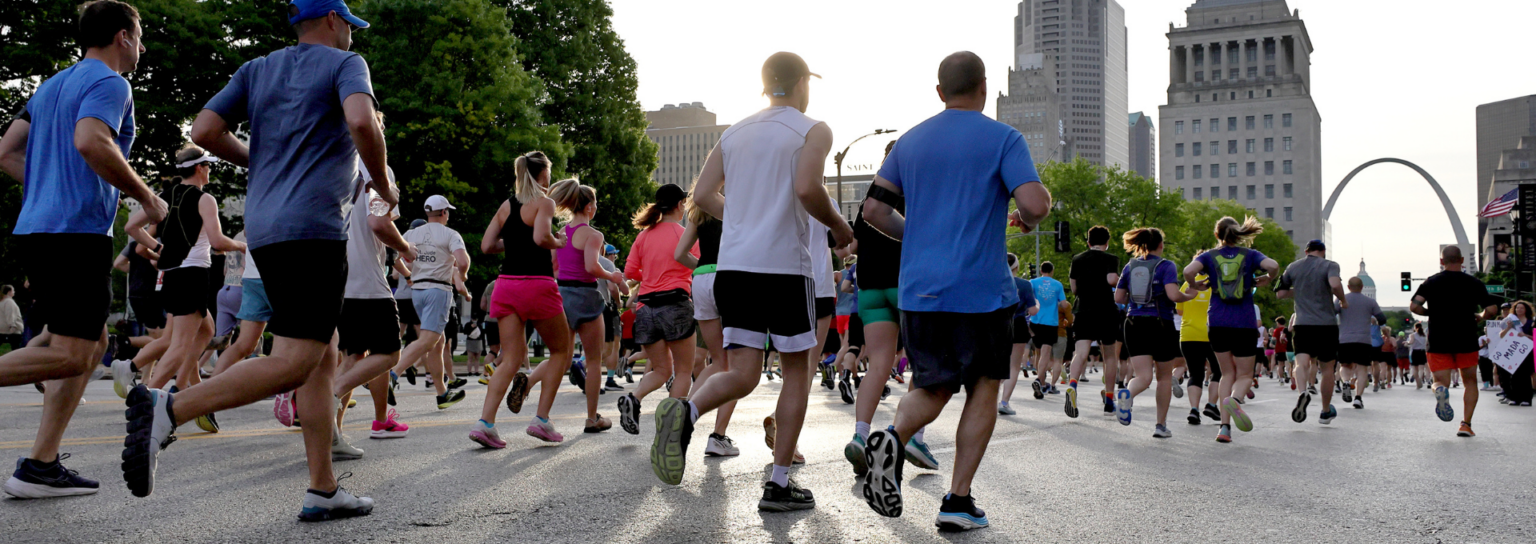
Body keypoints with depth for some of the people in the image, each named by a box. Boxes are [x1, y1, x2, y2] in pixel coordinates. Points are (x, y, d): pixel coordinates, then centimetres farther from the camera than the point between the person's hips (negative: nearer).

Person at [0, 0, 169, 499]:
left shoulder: (52, 85, 22)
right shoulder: (108, 83, -5)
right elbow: (91, 142, -24)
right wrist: (146, 197, -14)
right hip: (77, 231, -10)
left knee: (92, 343, 13)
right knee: (70, 355, -10)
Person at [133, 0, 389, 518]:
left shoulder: (257, 70, 19)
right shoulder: (345, 63, 2)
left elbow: (205, 132, 9)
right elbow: (362, 122, -18)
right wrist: (383, 185, -2)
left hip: (265, 228, 8)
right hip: (313, 228, -8)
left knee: (322, 357, 10)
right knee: (293, 364, -13)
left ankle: (323, 490, 8)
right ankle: (169, 409, -26)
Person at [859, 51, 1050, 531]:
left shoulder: (911, 141, 11)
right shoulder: (1002, 139, -3)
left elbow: (874, 208, 11)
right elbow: (1036, 203, -15)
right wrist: (1028, 220, 8)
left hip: (919, 290, 4)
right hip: (982, 291, -4)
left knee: (934, 389, 14)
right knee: (984, 386, 11)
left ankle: (893, 437, -19)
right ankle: (958, 501, 6)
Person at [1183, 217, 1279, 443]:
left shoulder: (1209, 256, 4)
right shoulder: (1250, 255, 4)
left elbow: (1188, 271, -14)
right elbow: (1273, 265, -14)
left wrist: (1195, 285, 6)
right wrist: (1267, 280, 6)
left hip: (1217, 323, 1)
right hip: (1244, 323, -1)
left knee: (1228, 373, 14)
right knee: (1244, 375, 9)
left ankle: (1225, 427, 2)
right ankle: (1234, 399, -27)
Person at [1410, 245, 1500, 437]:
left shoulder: (1431, 282, 1)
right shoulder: (1474, 283, 1)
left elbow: (1414, 307, -11)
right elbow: (1492, 310, -5)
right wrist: (1479, 317, 16)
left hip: (1438, 342, 0)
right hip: (1467, 342, 0)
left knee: (1440, 382, 5)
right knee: (1470, 382, 17)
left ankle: (1441, 390, -34)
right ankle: (1466, 424, 5)